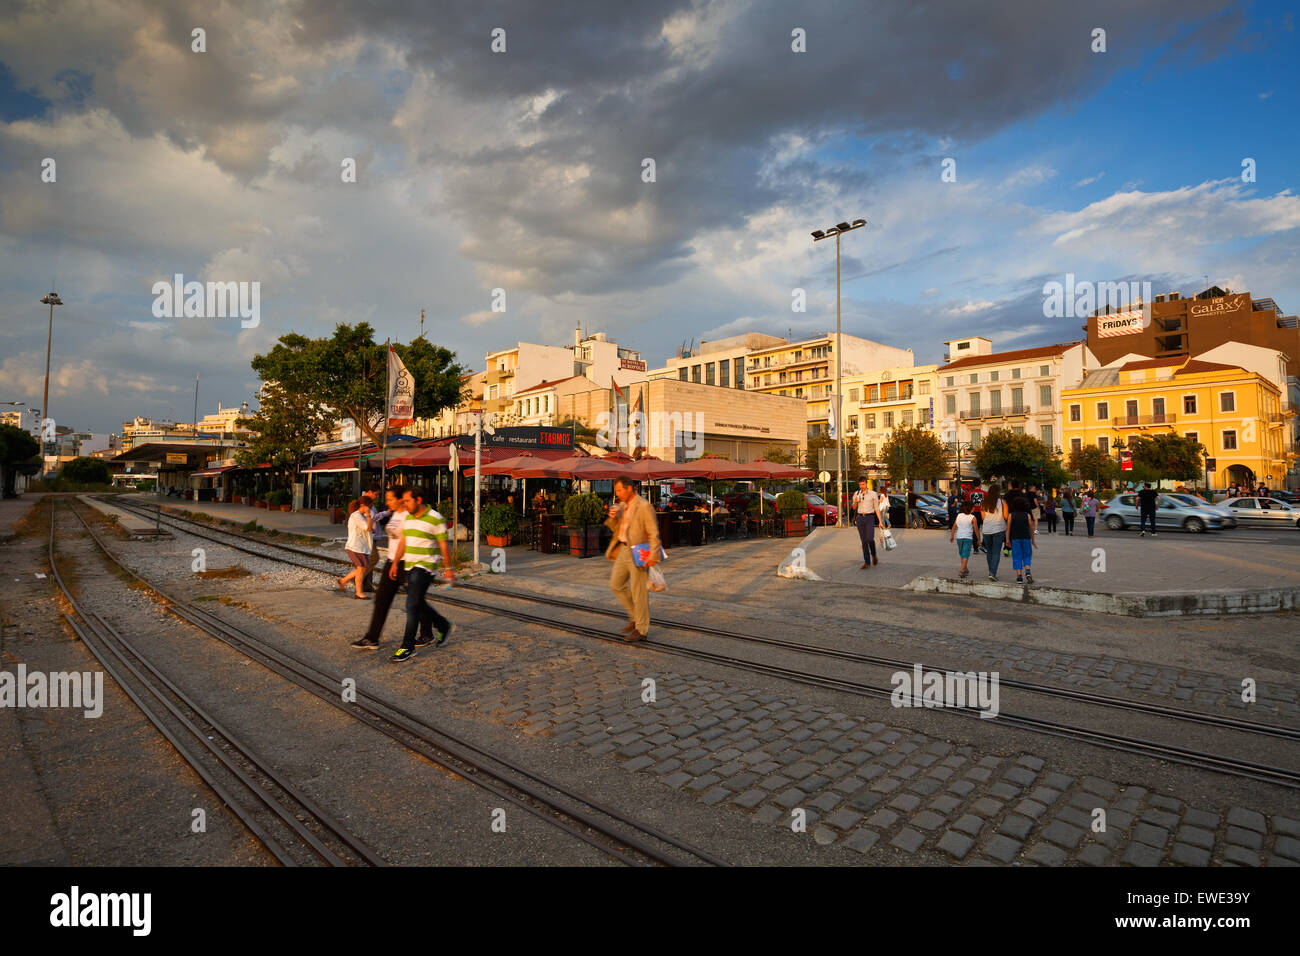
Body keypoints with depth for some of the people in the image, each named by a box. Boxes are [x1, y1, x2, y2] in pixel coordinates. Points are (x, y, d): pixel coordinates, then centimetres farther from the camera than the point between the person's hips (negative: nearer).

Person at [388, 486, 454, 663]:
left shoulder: (435, 519, -11)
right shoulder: (407, 518, 10)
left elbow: (444, 546, -8)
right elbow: (403, 542, 16)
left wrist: (449, 568, -7)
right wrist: (395, 563, 11)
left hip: (425, 567, -8)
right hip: (410, 566, 8)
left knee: (412, 605, -10)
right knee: (418, 603, 14)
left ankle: (408, 648, -3)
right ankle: (443, 625, 34)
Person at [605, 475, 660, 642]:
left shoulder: (644, 506, -15)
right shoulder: (622, 505, 10)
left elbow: (654, 533, -17)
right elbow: (615, 529, 17)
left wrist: (653, 556, -24)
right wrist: (613, 517, -4)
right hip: (624, 549, 9)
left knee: (638, 592, -1)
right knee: (616, 585, 13)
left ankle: (641, 630, 12)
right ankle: (635, 617, 27)